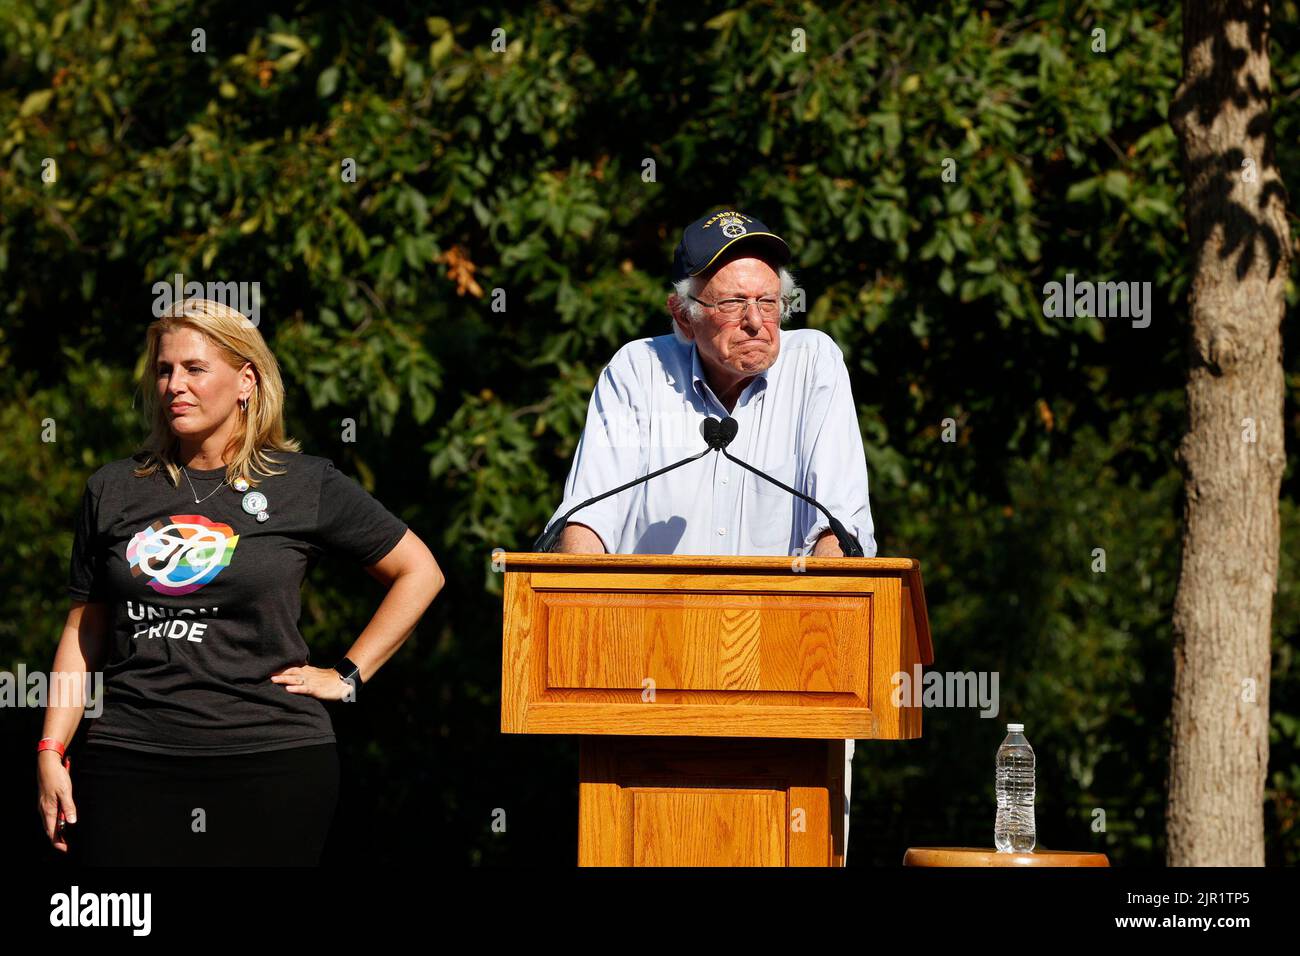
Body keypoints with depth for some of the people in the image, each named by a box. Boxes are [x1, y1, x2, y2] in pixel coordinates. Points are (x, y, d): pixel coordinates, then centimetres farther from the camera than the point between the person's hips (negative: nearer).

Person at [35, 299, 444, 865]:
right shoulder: (115, 490, 11)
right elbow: (84, 631, 15)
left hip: (272, 759, -2)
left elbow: (419, 573, 11)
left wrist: (347, 676, 4)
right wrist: (51, 750, 8)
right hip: (129, 764, 2)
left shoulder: (306, 487, 3)